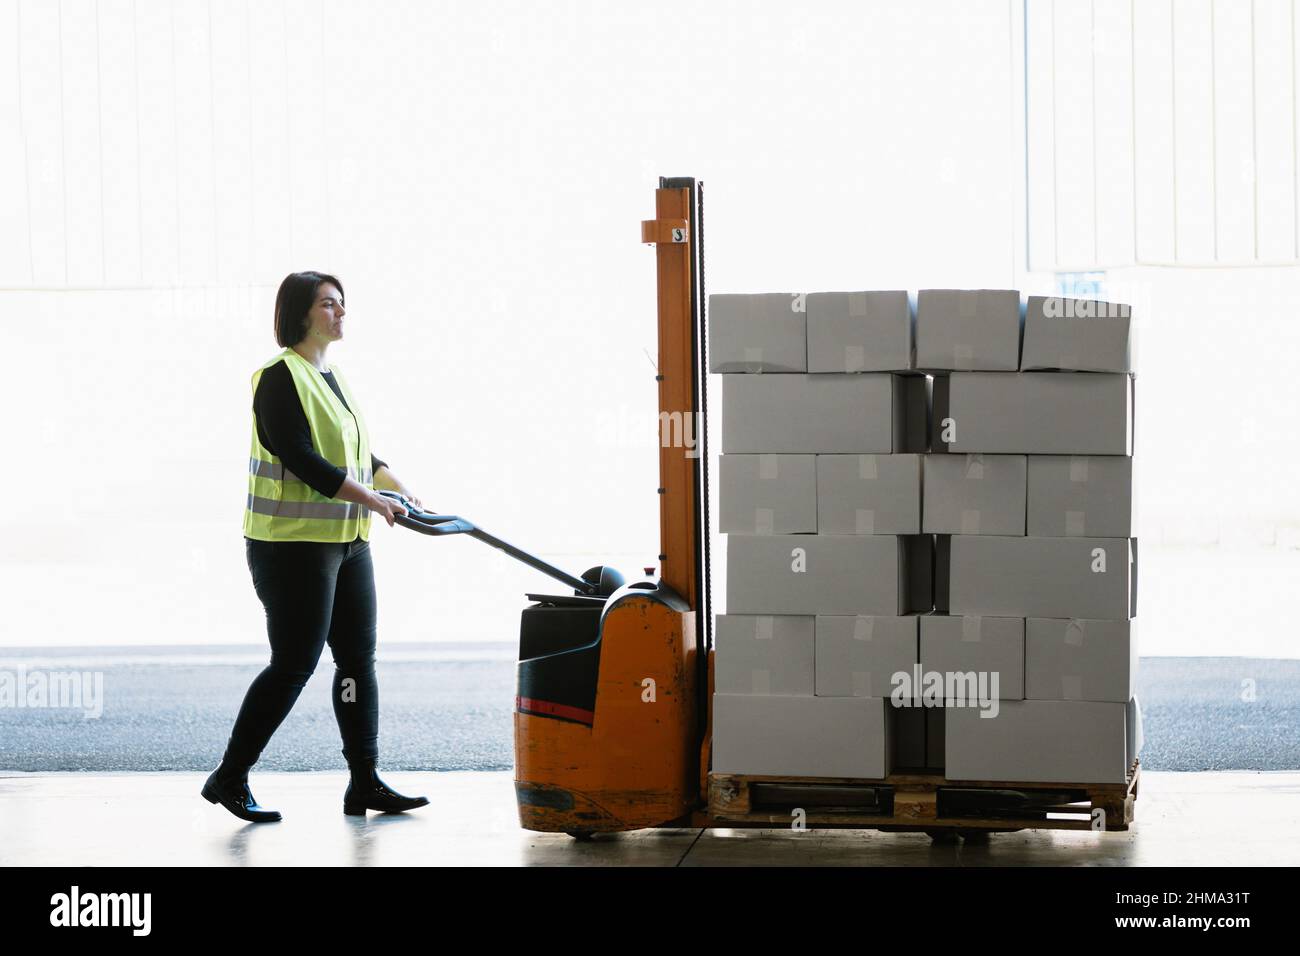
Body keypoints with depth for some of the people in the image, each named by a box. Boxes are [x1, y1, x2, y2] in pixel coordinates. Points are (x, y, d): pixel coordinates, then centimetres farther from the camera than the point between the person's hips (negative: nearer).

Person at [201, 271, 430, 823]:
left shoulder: (332, 376, 14)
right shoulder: (281, 378, -13)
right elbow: (300, 459, -21)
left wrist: (399, 489, 8)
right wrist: (372, 499, -20)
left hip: (346, 540, 9)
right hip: (295, 544, -9)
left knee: (359, 658, 7)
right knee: (293, 665, -6)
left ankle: (365, 782, 12)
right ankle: (229, 778, 6)